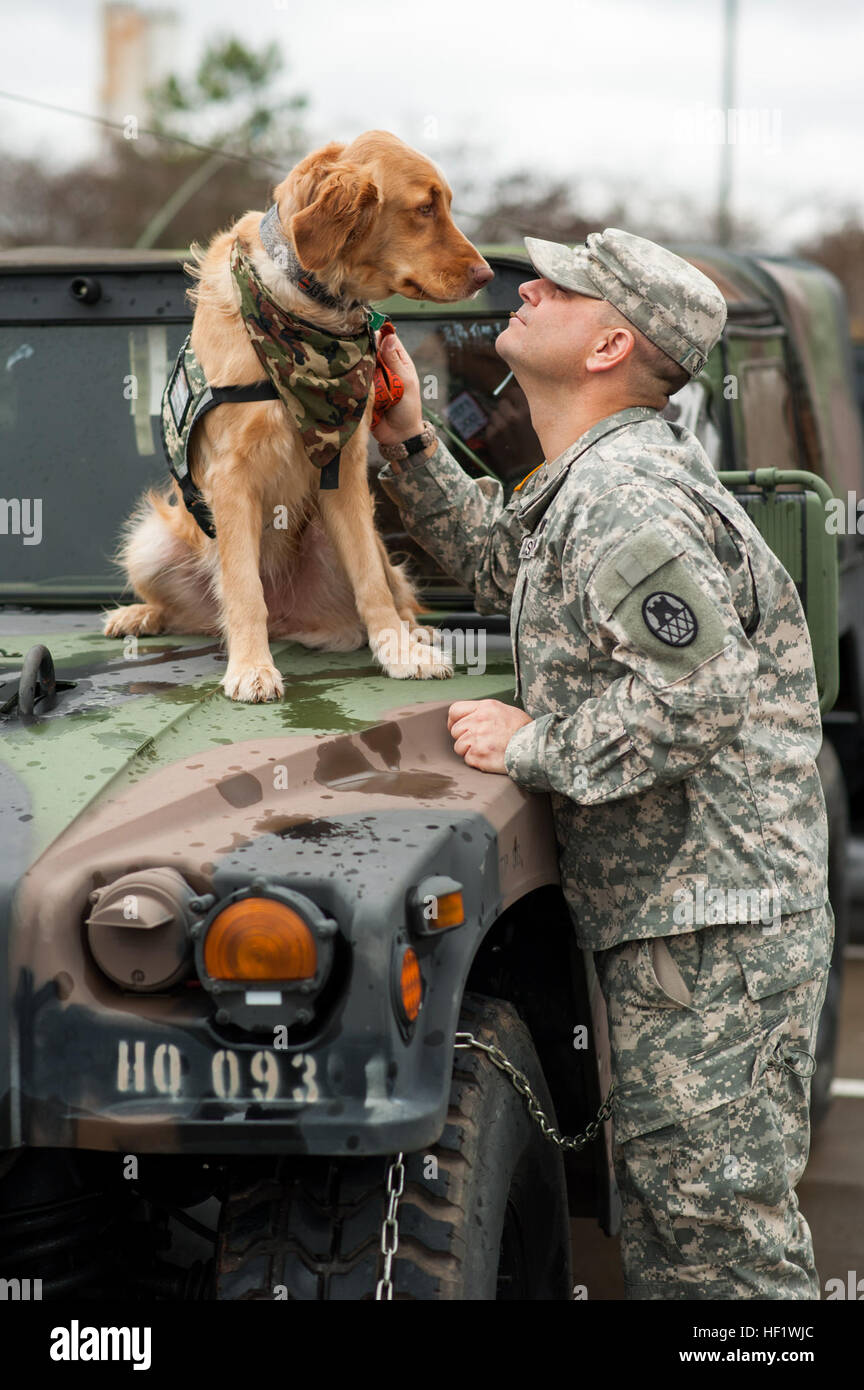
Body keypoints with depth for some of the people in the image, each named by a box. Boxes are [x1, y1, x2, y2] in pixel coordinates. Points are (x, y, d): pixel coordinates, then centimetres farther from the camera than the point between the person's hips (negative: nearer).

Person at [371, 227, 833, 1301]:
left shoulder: (627, 499, -19)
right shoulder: (591, 479, 14)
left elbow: (702, 696, -28)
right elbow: (501, 564, 32)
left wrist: (529, 744, -17)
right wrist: (409, 446, 20)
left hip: (713, 924, -11)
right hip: (664, 904, 11)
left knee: (716, 1219, -6)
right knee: (663, 1206, 17)